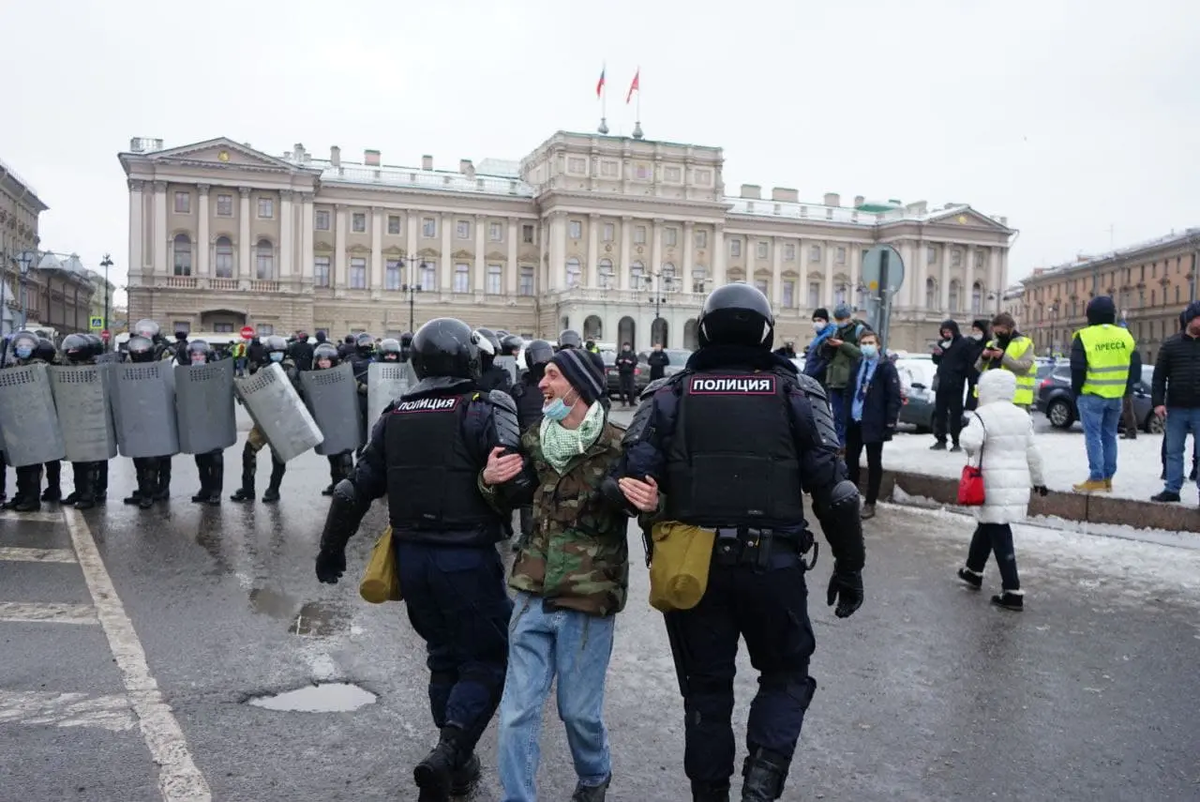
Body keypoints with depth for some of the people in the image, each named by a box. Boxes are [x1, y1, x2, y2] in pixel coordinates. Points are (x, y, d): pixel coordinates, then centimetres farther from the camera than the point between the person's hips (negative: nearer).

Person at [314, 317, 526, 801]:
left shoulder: (394, 417, 5)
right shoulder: (485, 411, -12)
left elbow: (356, 490, 10)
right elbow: (515, 484, -22)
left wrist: (331, 550, 21)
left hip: (411, 557, 6)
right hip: (467, 558, -6)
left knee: (444, 656, 21)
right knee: (487, 659, 8)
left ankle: (457, 763, 30)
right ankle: (448, 753, -9)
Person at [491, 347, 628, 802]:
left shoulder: (618, 447, -11)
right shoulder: (533, 441, 3)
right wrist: (490, 479, -6)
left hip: (587, 599, -3)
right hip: (532, 596, 3)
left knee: (580, 710, 13)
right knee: (517, 709, 4)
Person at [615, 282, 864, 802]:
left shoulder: (669, 395, 0)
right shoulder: (797, 394, -1)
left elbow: (633, 478, -11)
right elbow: (834, 490, -3)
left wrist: (659, 520, 5)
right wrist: (849, 565, 5)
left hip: (692, 564, 1)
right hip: (773, 563, -1)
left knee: (706, 688, 17)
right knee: (786, 674, 20)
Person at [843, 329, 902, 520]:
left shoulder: (886, 367, -6)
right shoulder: (856, 365, 12)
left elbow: (894, 397, -10)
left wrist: (890, 423, -17)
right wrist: (846, 416, 9)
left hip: (874, 423, -6)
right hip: (854, 421, 6)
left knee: (874, 464, 5)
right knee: (850, 461, 11)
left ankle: (870, 504, 12)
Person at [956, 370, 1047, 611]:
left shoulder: (983, 415, -12)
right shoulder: (1023, 415, 9)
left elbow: (970, 440, -29)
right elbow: (1032, 452, 14)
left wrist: (972, 454, -6)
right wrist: (1038, 480, 25)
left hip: (994, 485, -7)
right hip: (1018, 483, 7)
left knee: (1000, 536, -3)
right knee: (986, 525, 24)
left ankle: (1012, 592, -5)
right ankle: (974, 570, 40)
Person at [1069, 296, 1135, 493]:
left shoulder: (1084, 336, -11)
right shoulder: (1125, 336, 5)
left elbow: (1077, 369, -10)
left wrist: (1075, 392, 0)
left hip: (1091, 395, -5)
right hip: (1116, 396, 5)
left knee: (1093, 437, -3)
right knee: (1109, 436, 13)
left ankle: (1096, 479, -5)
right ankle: (1108, 478, 17)